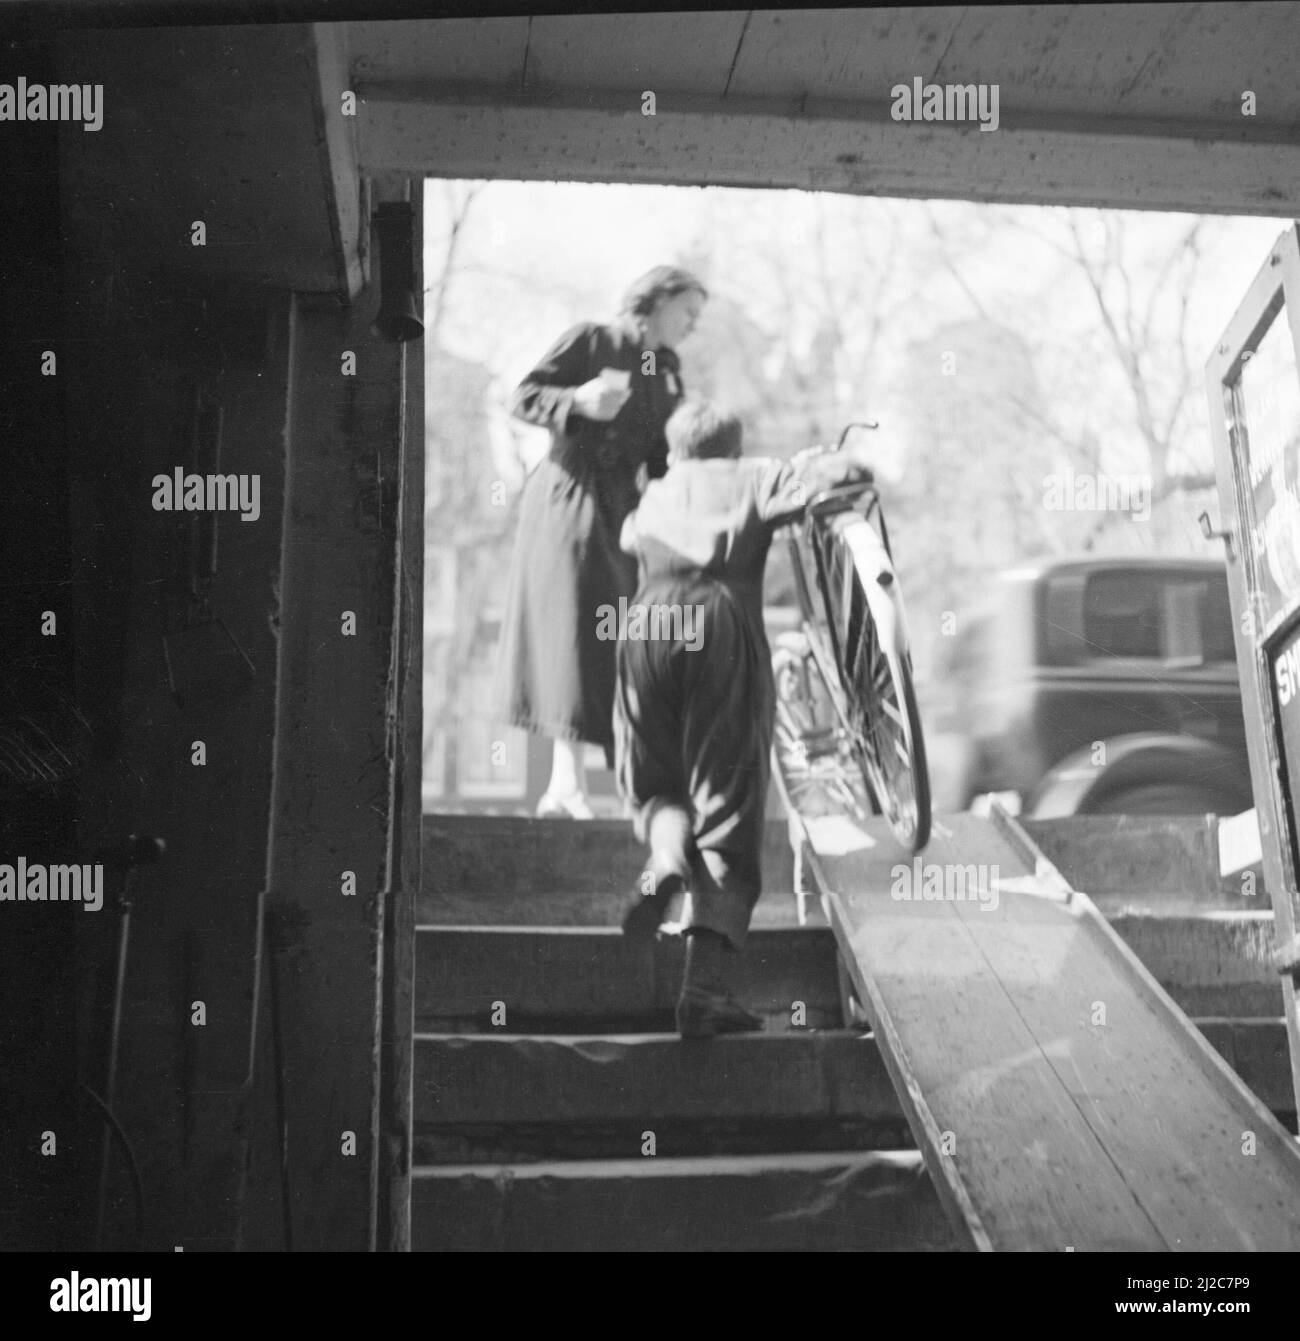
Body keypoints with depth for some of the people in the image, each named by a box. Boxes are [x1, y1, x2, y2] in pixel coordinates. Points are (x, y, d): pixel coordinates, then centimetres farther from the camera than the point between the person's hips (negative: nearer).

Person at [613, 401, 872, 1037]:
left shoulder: (654, 497, 32)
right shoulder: (754, 479, 23)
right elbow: (843, 471, 7)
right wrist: (849, 469, 30)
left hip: (648, 620, 3)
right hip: (723, 620, -2)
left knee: (653, 783, 23)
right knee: (728, 803, -2)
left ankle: (667, 854, -14)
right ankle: (707, 990, -14)